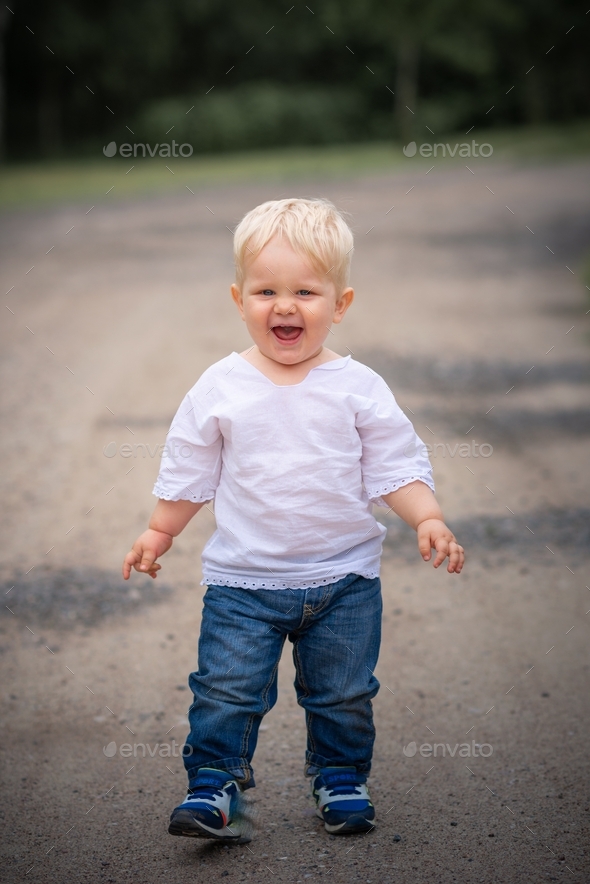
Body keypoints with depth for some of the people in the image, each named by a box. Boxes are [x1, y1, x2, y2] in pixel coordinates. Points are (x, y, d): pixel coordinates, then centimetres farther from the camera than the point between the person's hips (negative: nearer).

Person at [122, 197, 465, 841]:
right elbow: (189, 472, 7)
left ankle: (341, 778, 31)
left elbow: (395, 467, -2)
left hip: (344, 577, 1)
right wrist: (159, 532, 8)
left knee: (344, 694, 12)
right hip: (242, 579, 0)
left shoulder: (358, 388, -5)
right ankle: (212, 785, 12)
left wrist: (428, 520, -15)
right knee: (226, 690, -3)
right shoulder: (220, 388, -4)